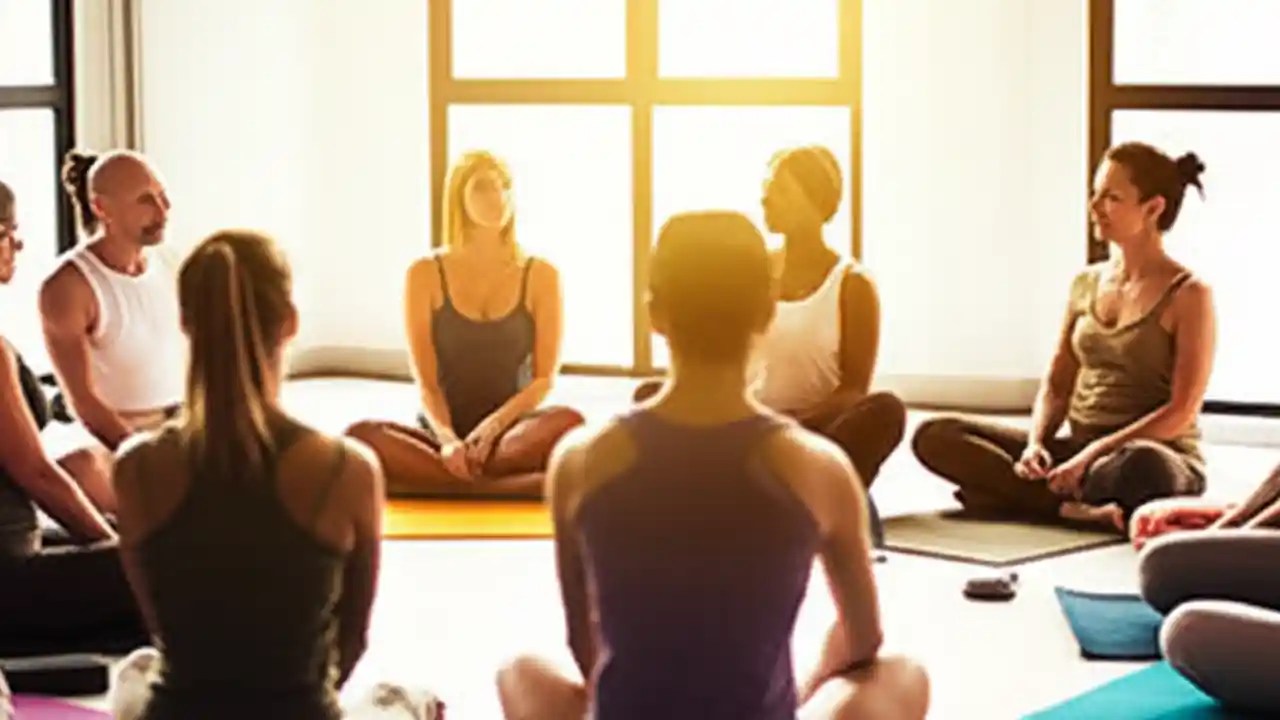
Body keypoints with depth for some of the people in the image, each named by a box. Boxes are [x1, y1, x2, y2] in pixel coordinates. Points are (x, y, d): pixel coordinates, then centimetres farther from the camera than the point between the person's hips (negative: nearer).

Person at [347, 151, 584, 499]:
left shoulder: (540, 275, 4)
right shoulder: (426, 275, 3)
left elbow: (544, 378, -1)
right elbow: (426, 382, -3)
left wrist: (494, 425, -19)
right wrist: (447, 438, -23)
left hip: (512, 432, 0)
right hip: (440, 435, 0)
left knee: (569, 421, -34)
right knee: (361, 436, -31)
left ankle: (430, 479, -33)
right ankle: (509, 487, -36)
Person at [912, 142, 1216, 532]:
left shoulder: (1188, 295, -5)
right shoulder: (1086, 283, 13)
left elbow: (1182, 412, -13)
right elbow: (1056, 385, 13)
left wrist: (1094, 454, -21)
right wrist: (1035, 443, -8)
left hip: (1160, 457, -7)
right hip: (1077, 452, 7)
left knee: (1139, 466, -45)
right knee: (936, 435, -12)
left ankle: (1021, 495, -22)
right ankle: (1074, 507, -27)